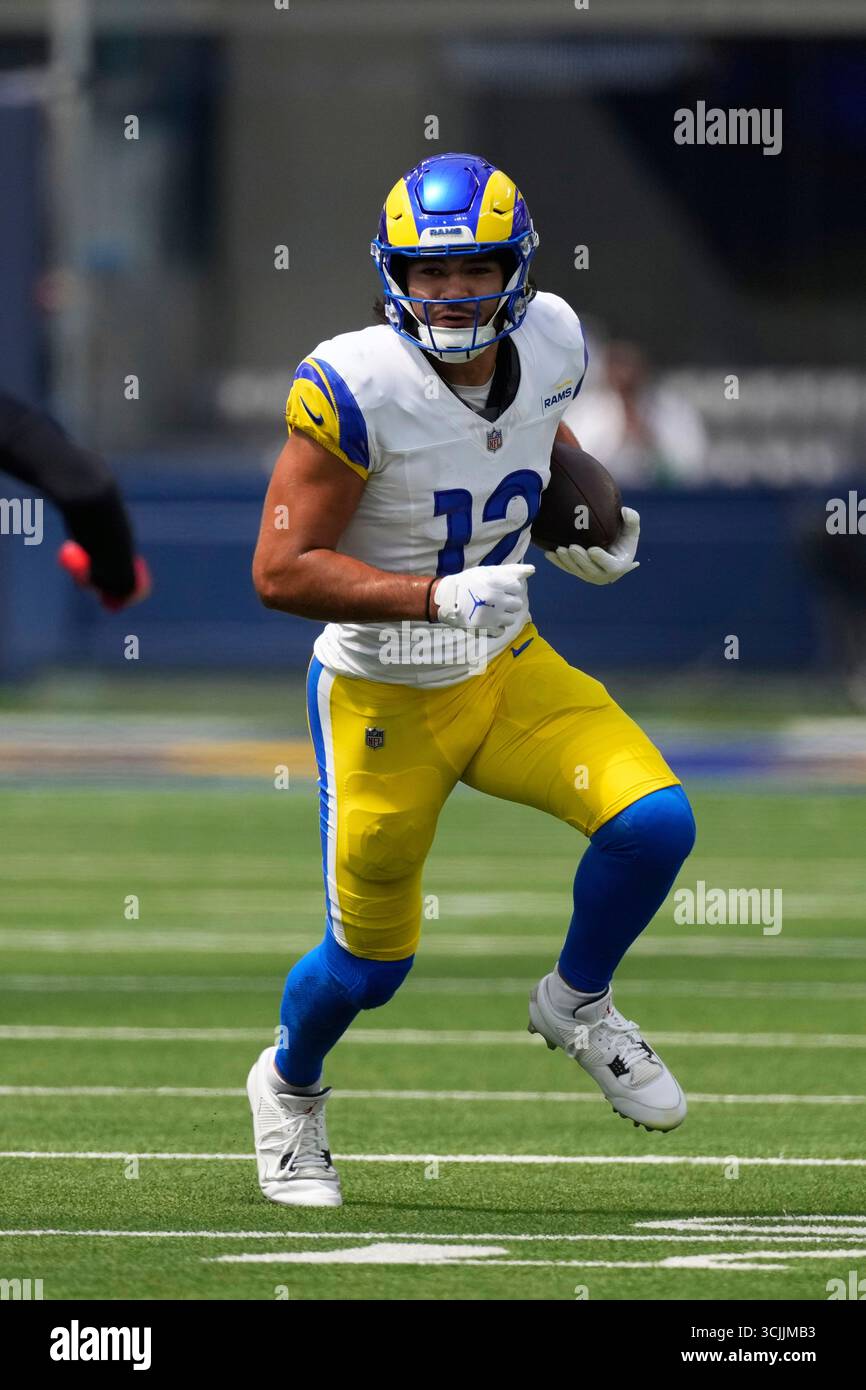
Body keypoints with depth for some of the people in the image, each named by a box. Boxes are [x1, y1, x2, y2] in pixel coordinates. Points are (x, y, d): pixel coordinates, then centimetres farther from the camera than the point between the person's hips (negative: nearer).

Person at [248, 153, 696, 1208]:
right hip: (384, 699, -4)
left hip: (508, 667, 4)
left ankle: (577, 1004, 14)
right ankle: (289, 1085, 41)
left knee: (653, 822, -17)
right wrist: (437, 597, -33)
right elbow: (281, 570, -26)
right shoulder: (354, 386, -26)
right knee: (372, 961, 6)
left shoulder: (548, 342, -8)